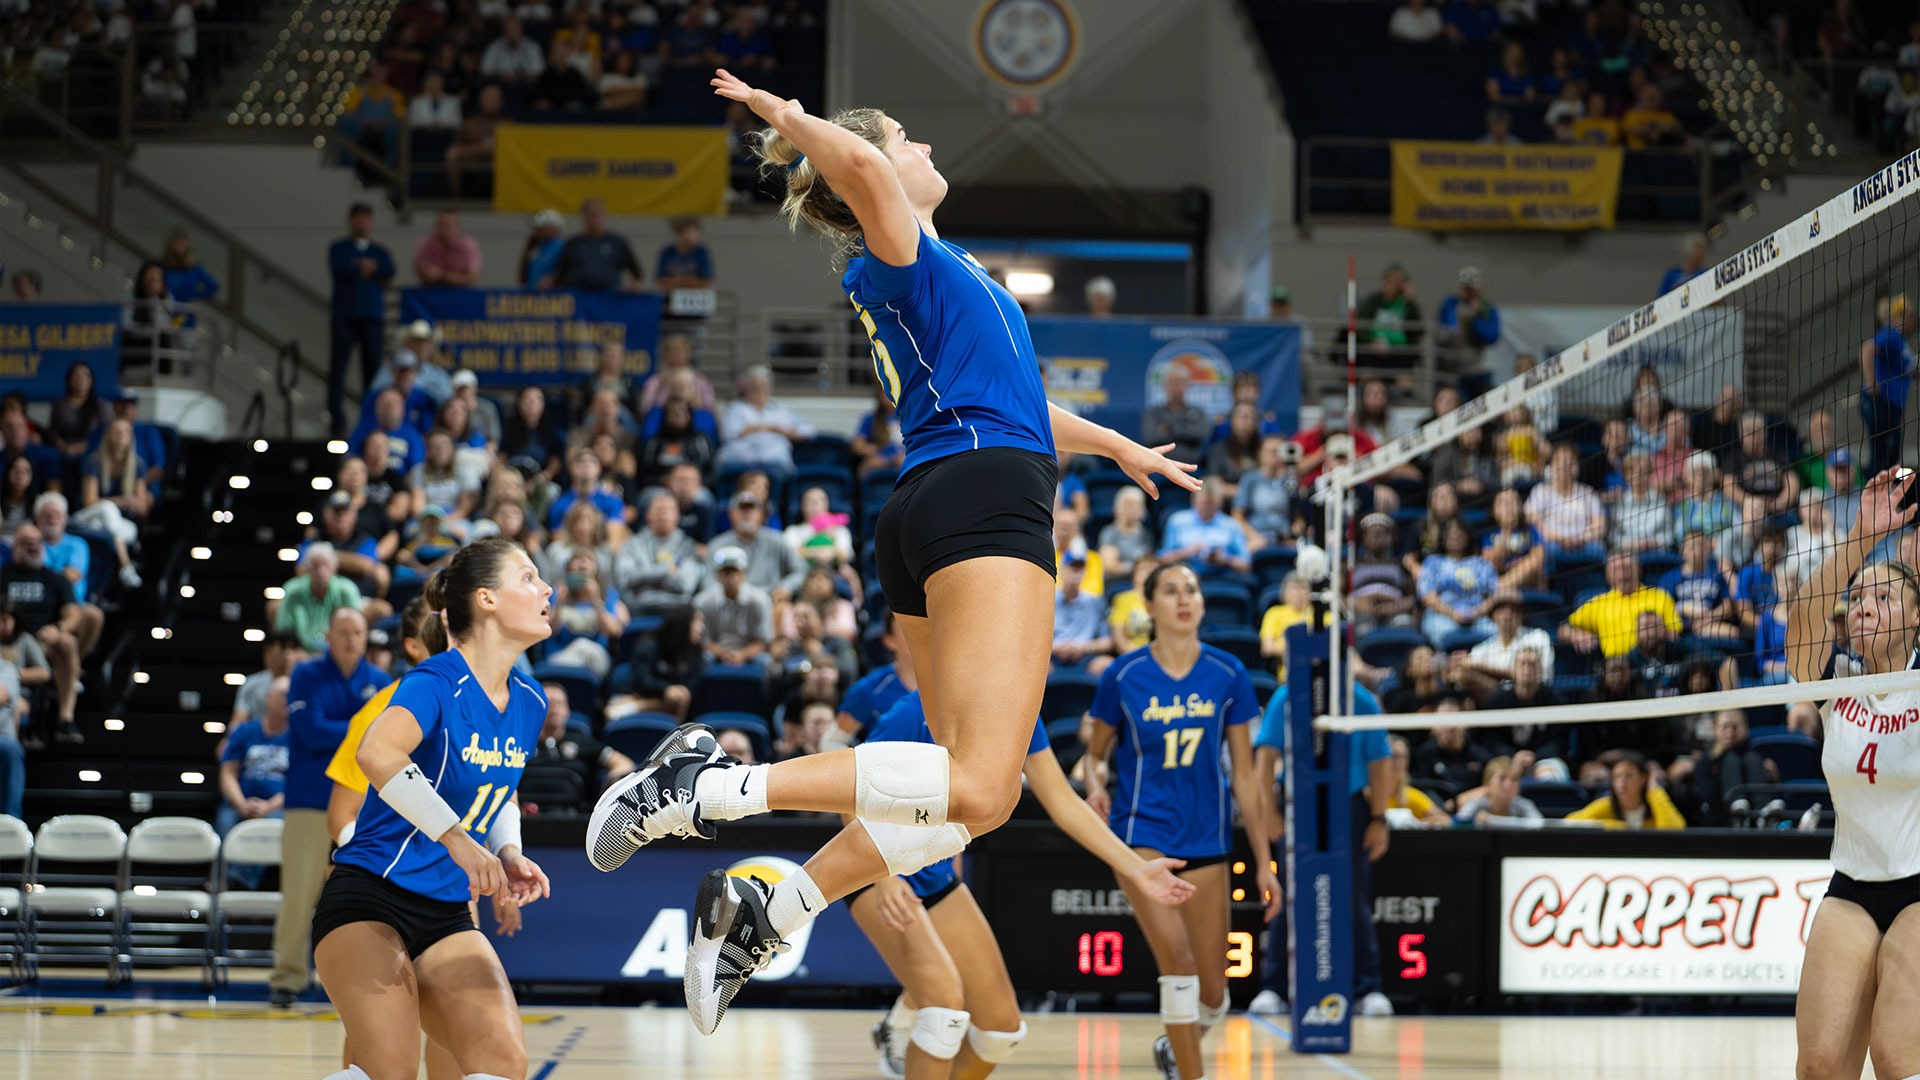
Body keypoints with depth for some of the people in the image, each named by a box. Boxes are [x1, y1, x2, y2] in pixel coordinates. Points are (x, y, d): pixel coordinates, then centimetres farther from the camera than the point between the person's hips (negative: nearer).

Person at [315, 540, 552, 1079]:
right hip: (369, 899, -7)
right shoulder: (437, 681, -15)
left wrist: (508, 853, 5)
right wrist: (457, 838, -38)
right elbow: (378, 754, -36)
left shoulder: (529, 702, 8)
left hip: (447, 916, 7)